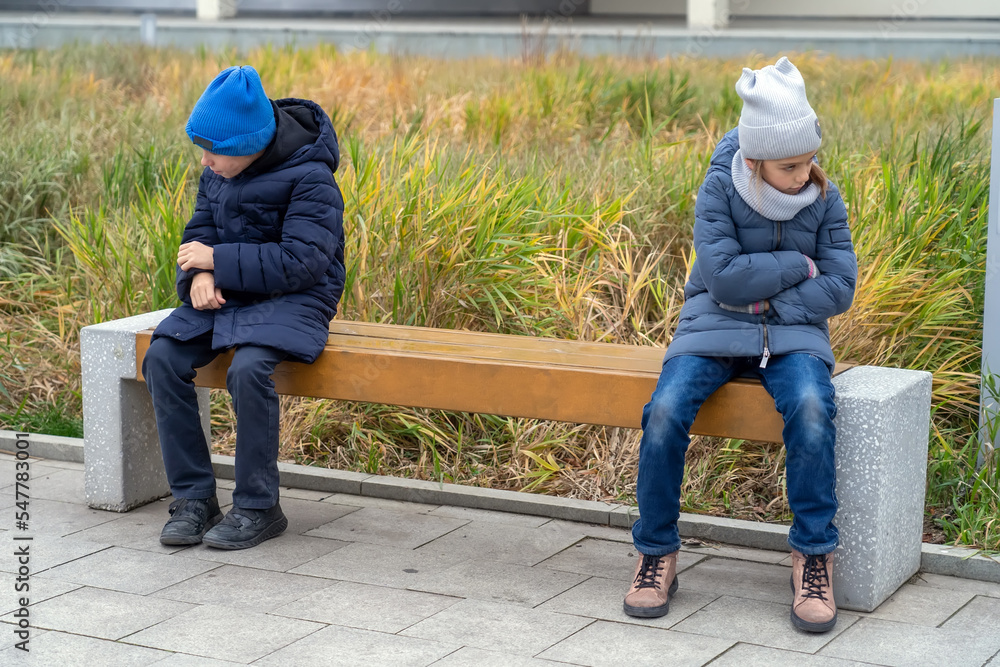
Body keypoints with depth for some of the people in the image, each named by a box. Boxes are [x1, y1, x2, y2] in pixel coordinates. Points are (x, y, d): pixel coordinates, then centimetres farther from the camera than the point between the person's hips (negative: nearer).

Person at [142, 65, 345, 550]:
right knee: (162, 359, -18)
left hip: (292, 298, -7)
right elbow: (199, 232, 11)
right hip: (225, 294, 7)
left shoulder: (309, 178, -18)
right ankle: (193, 498, -9)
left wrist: (218, 259, -21)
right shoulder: (217, 172, 4)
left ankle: (259, 508, -18)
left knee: (249, 369, -35)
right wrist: (200, 274, -13)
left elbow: (299, 262, -23)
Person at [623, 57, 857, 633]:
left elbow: (839, 289, -4)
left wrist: (765, 300, -13)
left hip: (792, 331, 1)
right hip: (716, 327, 0)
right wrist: (799, 265, -12)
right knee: (666, 410, -27)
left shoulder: (825, 200, -1)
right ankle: (656, 553, -9)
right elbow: (723, 278, -16)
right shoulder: (719, 190, -7)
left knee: (811, 407, -33)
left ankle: (814, 555, -18)